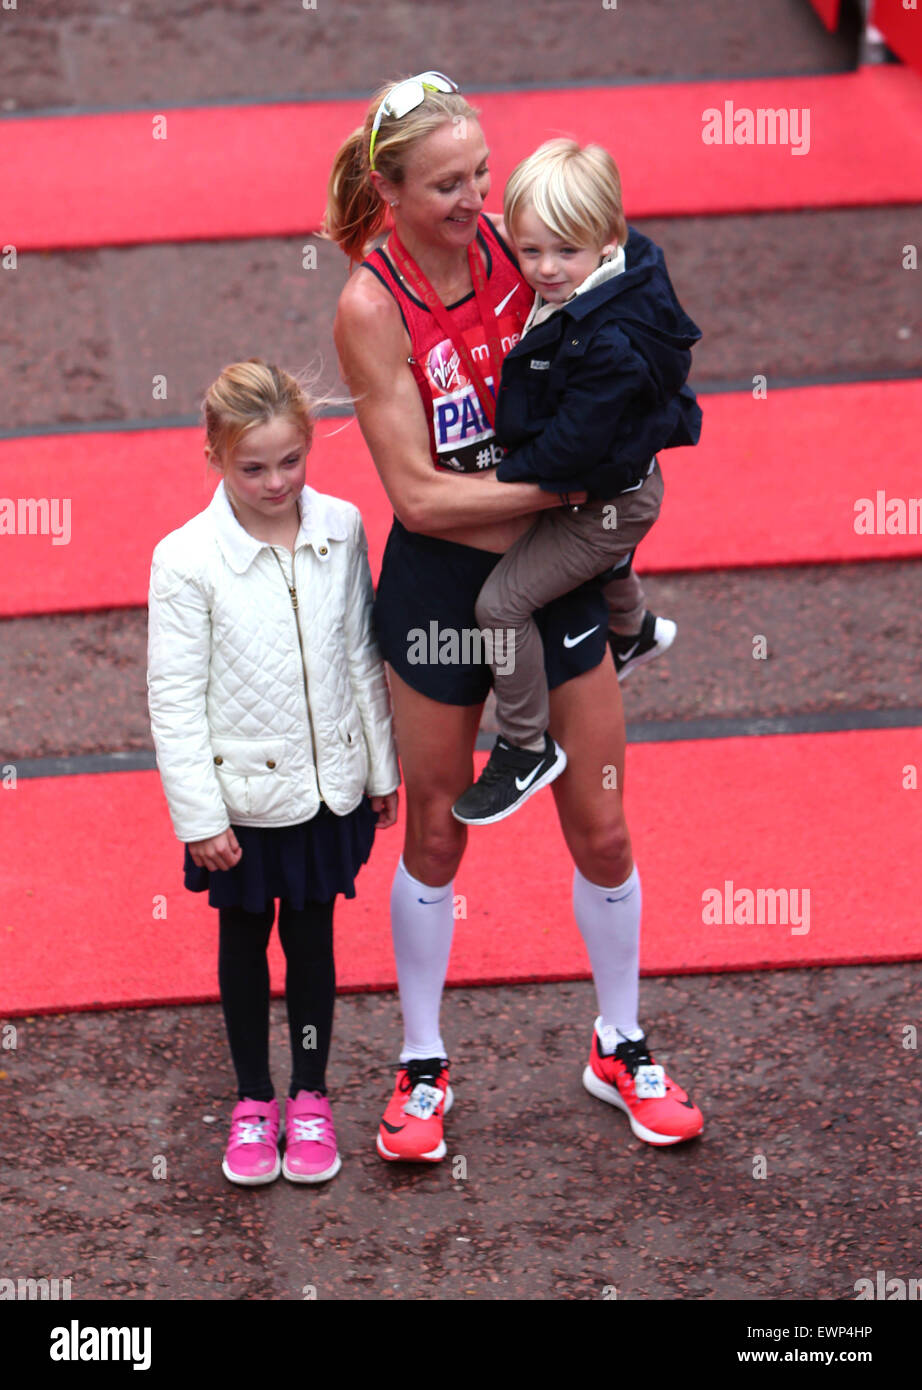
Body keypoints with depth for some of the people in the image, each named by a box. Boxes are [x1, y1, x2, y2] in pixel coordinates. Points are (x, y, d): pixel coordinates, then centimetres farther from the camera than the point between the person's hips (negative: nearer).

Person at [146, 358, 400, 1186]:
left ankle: (310, 1097, 31)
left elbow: (363, 657, 3)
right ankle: (253, 1100, 32)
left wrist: (382, 766, 8)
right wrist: (199, 816, -12)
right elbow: (175, 700, -12)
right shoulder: (186, 560, -17)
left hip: (329, 784, 2)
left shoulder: (341, 530, -7)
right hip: (242, 793, -2)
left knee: (312, 938, 15)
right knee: (244, 941, 15)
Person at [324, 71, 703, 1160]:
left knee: (602, 828, 9)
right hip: (438, 583, -4)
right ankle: (423, 1068, 29)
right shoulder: (372, 307, -18)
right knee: (435, 833, 11)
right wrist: (559, 486, -20)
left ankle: (620, 1048, 30)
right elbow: (420, 493, -20)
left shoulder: (516, 244, -5)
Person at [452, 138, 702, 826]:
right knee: (604, 559, 39)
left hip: (611, 501, -10)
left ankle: (525, 748, 5)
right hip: (620, 476, 10)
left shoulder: (611, 345, -38)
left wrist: (504, 477, -19)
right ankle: (631, 629, 72)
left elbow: (573, 445, -32)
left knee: (502, 600, -9)